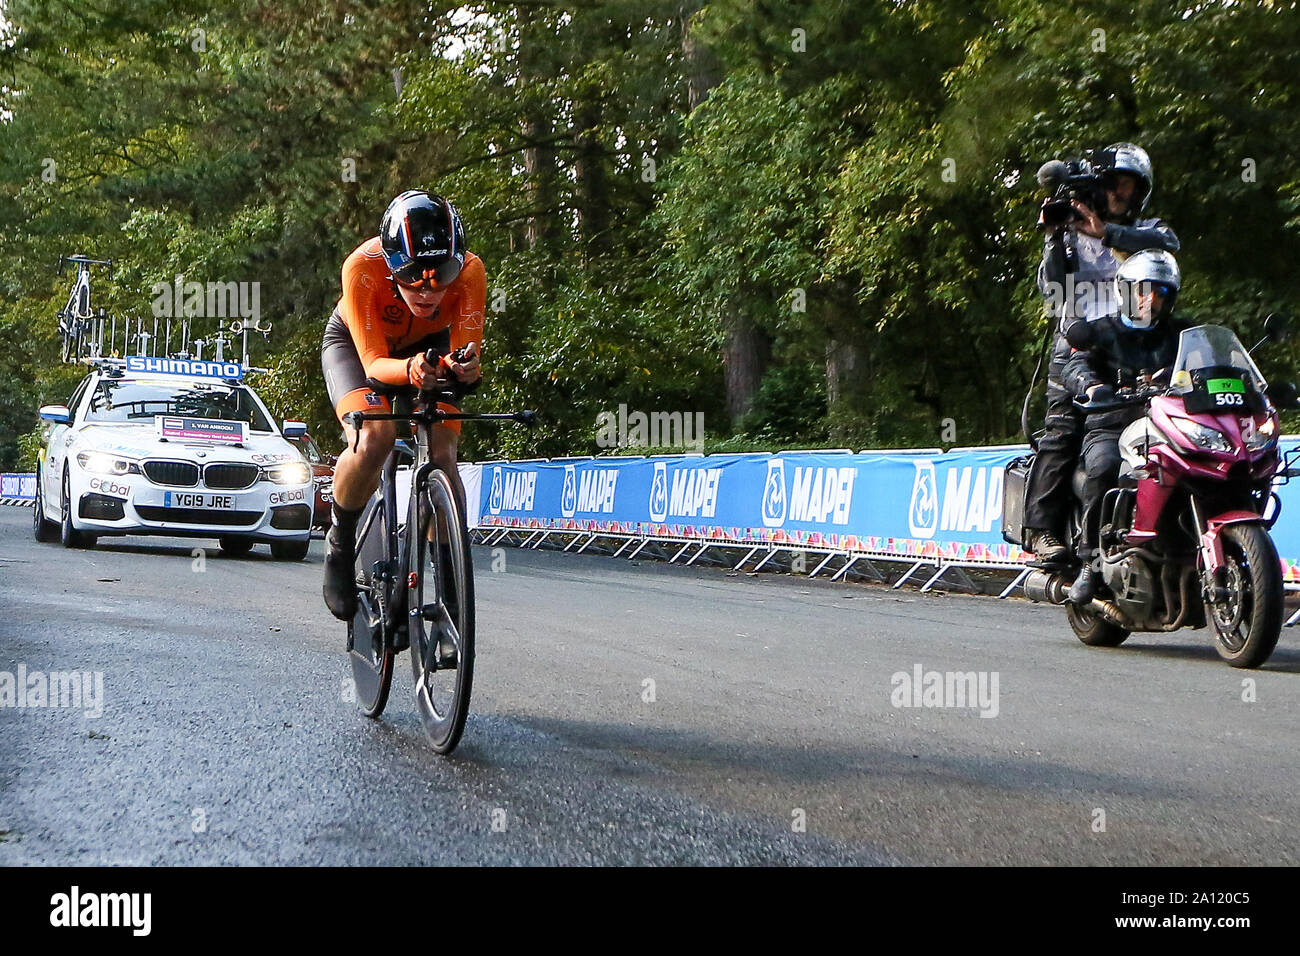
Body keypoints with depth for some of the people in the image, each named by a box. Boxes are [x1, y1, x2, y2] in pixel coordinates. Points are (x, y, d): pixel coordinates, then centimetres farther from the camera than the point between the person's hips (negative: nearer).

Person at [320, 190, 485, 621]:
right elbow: (373, 361, -37)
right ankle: (340, 543, -5)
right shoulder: (363, 268, -38)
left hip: (429, 347, 2)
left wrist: (463, 368, -59)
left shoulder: (469, 272, -34)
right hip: (355, 344, -2)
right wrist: (409, 370, -59)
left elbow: (466, 353, -35)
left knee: (442, 455, -20)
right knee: (374, 436, -30)